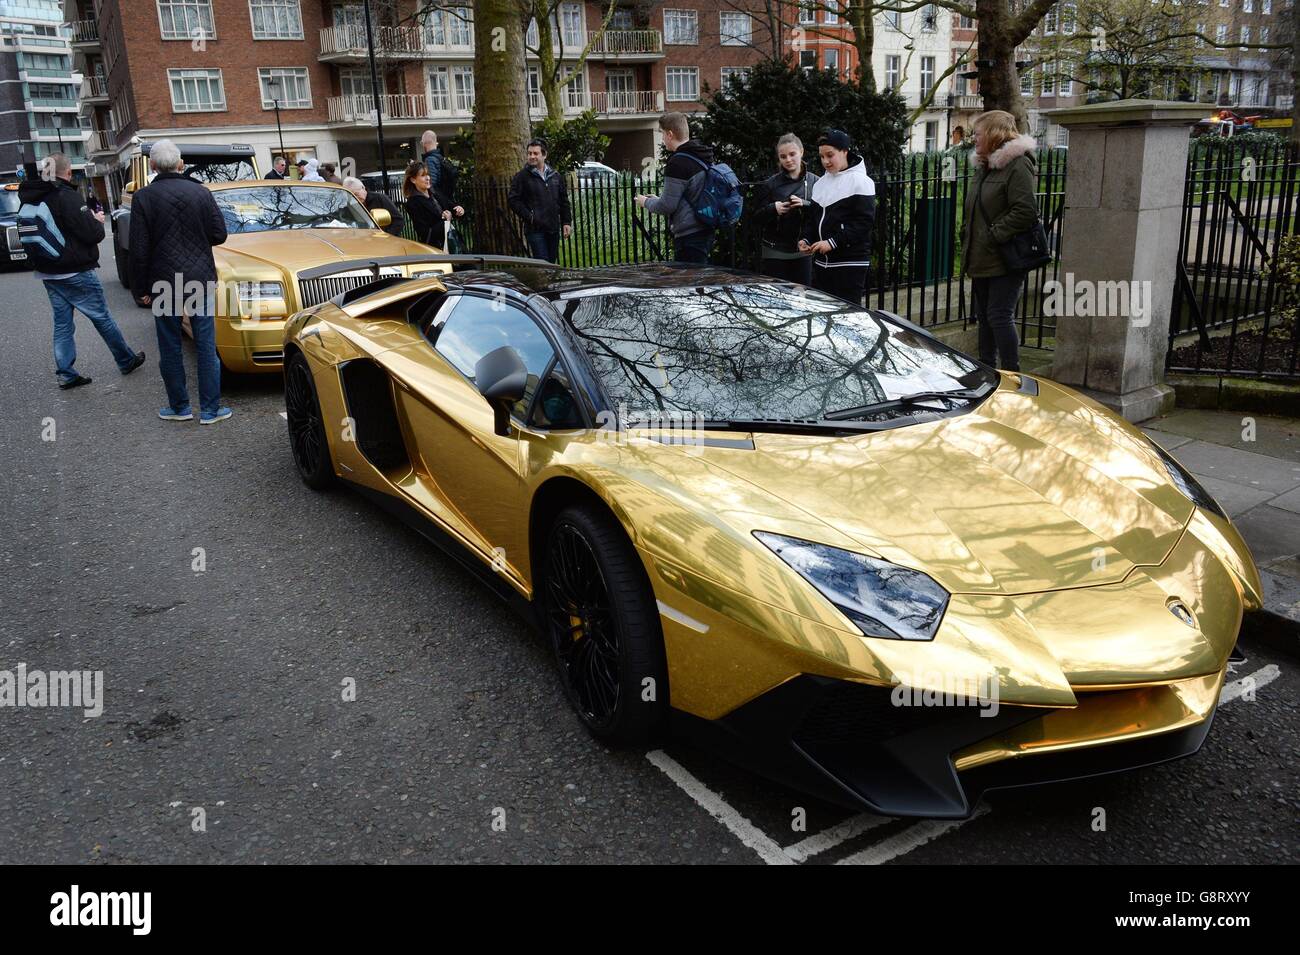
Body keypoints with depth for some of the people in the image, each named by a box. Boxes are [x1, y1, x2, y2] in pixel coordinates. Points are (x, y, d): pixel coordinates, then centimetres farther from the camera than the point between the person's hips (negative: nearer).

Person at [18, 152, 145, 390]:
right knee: (102, 319, 7)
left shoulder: (29, 200, 7)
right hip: (76, 273, -7)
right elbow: (92, 234, -18)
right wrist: (98, 221, 3)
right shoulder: (67, 196, -17)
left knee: (62, 323, 11)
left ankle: (65, 374, 12)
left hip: (49, 275, 7)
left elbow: (27, 237, 16)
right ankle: (127, 361, 20)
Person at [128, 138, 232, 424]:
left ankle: (179, 407, 19)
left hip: (163, 283, -1)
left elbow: (139, 250, -6)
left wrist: (141, 288, 2)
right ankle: (210, 409, 9)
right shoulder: (201, 192, -4)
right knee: (206, 347, 6)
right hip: (200, 280, 1)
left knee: (170, 349, 11)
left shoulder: (143, 198, -6)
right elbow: (218, 235, 1)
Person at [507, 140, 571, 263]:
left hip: (553, 229, 5)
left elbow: (564, 201, 17)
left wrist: (567, 222, 9)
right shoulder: (521, 176, -2)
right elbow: (513, 200, -5)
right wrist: (528, 216, -14)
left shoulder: (556, 176, 13)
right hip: (535, 229, -5)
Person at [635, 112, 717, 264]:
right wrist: (657, 200, 23)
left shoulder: (677, 163, -15)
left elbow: (668, 206, -16)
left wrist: (646, 202, 4)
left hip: (689, 236, -10)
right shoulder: (705, 158, 14)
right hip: (705, 230, 10)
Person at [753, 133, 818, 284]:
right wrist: (773, 209, -18)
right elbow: (757, 217, 2)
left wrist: (805, 205, -20)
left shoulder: (814, 182, 4)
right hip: (775, 253, 0)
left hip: (804, 252, 1)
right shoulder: (771, 184, 3)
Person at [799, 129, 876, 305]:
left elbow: (865, 221, -13)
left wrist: (833, 242, -18)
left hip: (850, 265, -6)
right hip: (821, 262, 7)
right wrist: (806, 239, 0)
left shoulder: (860, 181, -6)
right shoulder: (820, 183, 14)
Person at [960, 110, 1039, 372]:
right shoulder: (983, 166, 16)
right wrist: (967, 238, 11)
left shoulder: (1018, 165, -12)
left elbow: (1026, 211, -21)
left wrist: (993, 236, -20)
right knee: (984, 315, 14)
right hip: (982, 259, 9)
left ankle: (1011, 375, -2)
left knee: (1000, 316, -10)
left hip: (1005, 261, -9)